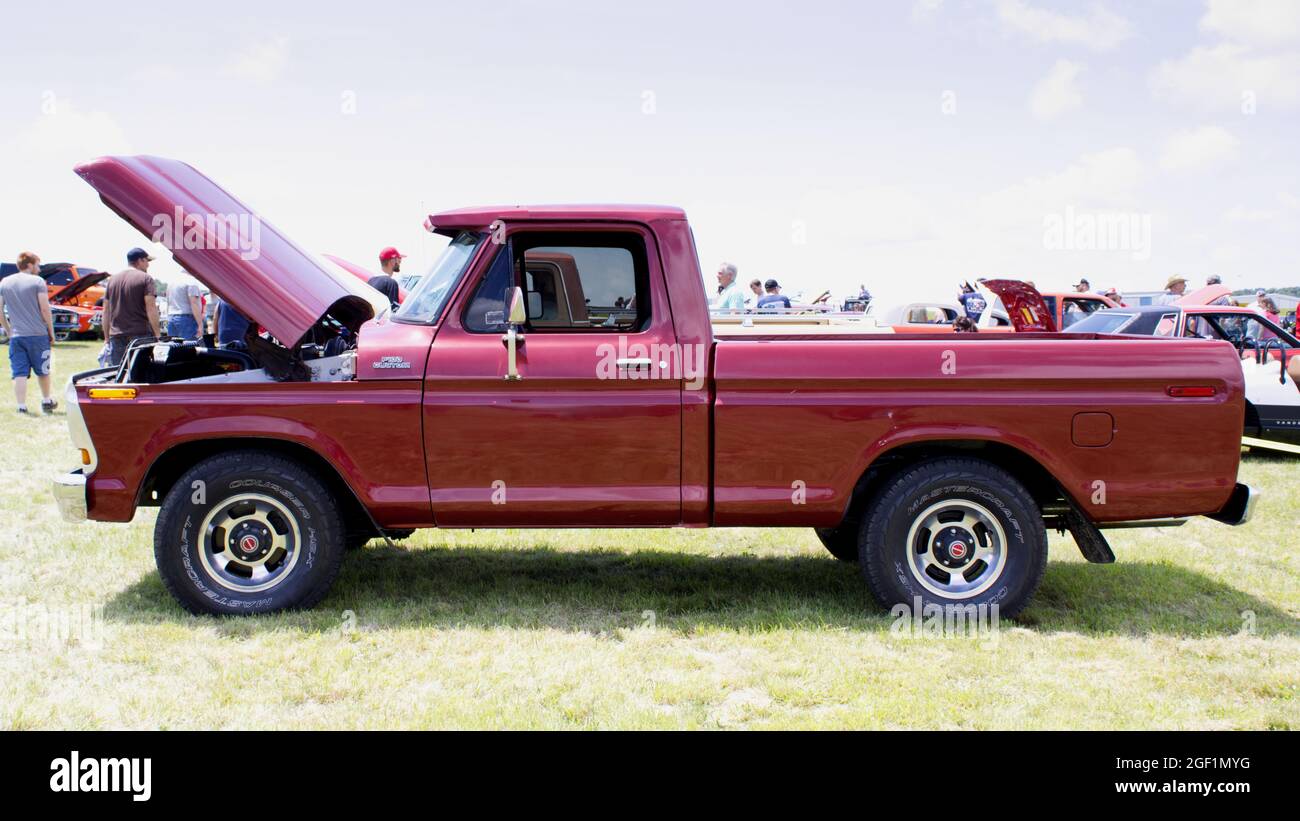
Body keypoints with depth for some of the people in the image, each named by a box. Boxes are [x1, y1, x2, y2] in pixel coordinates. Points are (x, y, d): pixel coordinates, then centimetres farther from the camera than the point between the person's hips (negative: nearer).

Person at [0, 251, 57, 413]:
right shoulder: (37, 281, -5)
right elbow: (45, 309, -9)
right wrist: (51, 332, 0)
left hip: (16, 336, 3)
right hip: (38, 334, -3)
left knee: (19, 373, 3)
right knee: (42, 371, 14)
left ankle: (22, 407, 0)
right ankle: (46, 401, 28)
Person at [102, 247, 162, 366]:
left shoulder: (112, 280, 14)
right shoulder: (145, 279, -3)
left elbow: (106, 312, 15)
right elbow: (151, 308, -11)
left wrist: (107, 338, 19)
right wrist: (158, 334, -9)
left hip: (116, 337, 5)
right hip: (141, 335, -5)